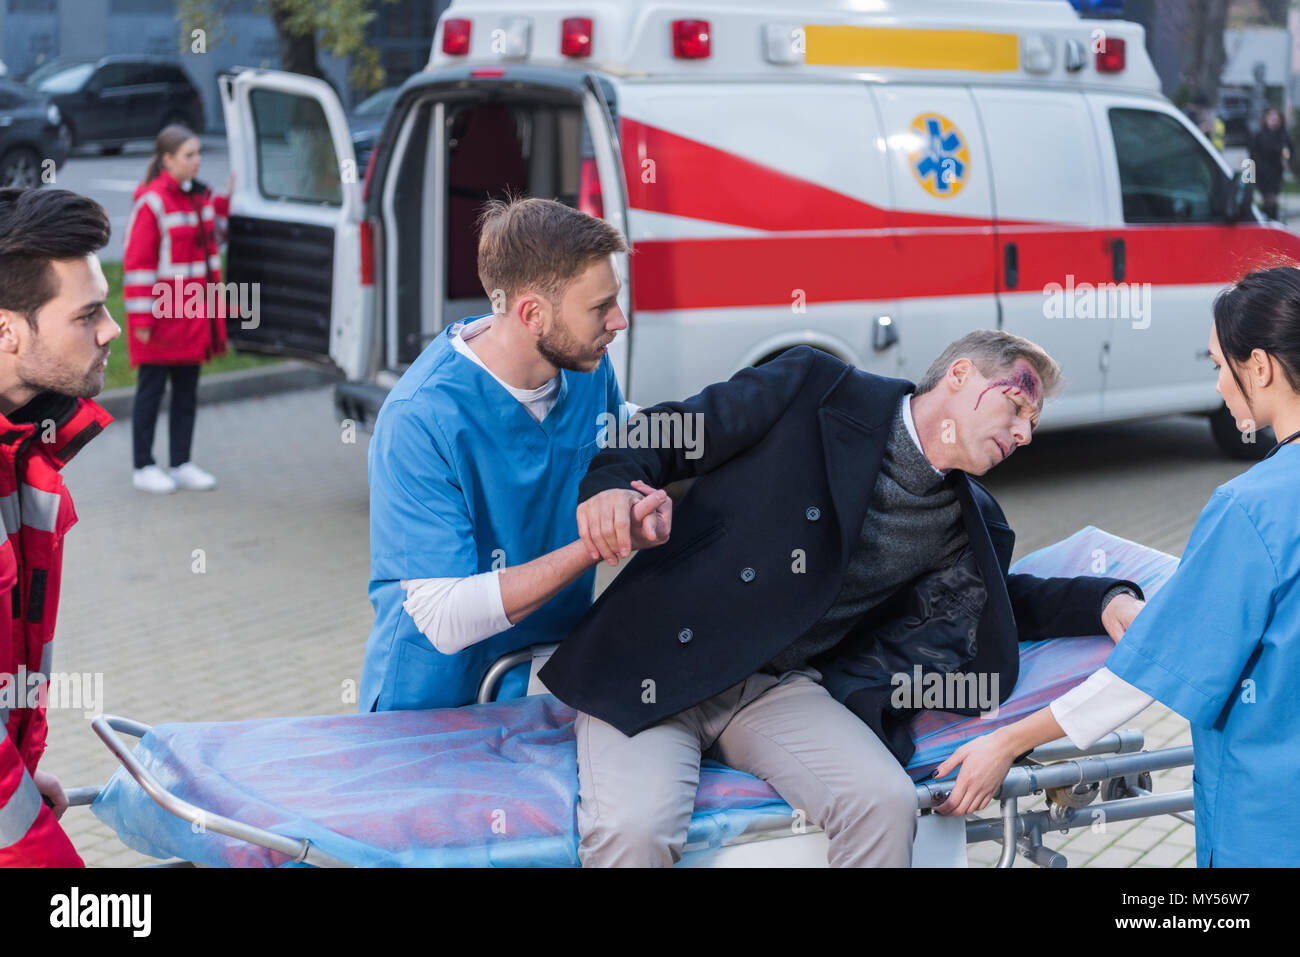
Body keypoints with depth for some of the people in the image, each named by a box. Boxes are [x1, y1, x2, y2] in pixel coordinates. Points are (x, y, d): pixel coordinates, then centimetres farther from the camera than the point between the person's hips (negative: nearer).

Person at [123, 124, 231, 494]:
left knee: (187, 390, 12)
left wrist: (224, 202, 7)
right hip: (162, 314, -7)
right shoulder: (151, 202, -15)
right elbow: (137, 261, -16)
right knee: (152, 389, 4)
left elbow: (211, 239, 22)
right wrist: (141, 317, -18)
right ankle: (144, 467, 14)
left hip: (193, 315, 7)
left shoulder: (201, 196, 8)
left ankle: (181, 464, 21)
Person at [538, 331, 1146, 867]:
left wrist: (1107, 602, 10)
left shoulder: (967, 527, 12)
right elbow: (661, 433, 1)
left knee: (885, 802, -25)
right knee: (633, 831, -31)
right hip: (654, 667, -4)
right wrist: (610, 485, -22)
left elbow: (996, 599, 30)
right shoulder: (811, 390, -2)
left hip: (781, 692, 4)